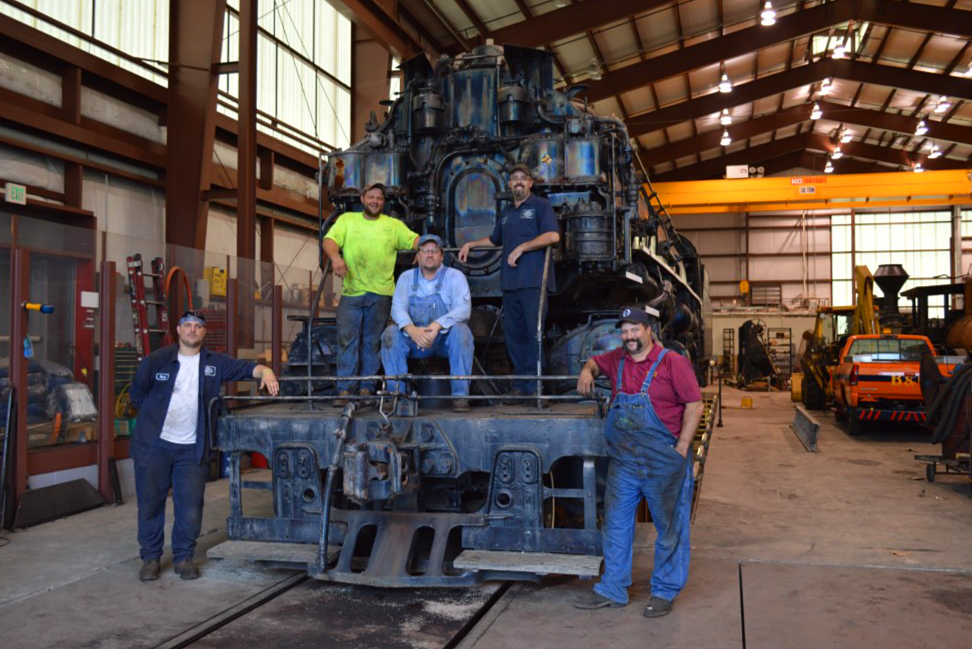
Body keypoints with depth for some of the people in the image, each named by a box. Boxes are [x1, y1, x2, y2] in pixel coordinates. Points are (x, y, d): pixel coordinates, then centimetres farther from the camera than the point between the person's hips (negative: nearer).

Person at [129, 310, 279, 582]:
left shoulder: (214, 363, 3)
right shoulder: (156, 361, -1)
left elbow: (244, 367, -5)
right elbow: (137, 394, 10)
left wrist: (264, 371, -25)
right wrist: (153, 417, 10)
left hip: (192, 448, 1)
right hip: (154, 445, -1)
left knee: (190, 506, 3)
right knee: (150, 503, 7)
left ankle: (184, 556, 19)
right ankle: (150, 557, 22)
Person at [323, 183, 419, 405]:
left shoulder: (394, 224, 14)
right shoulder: (347, 219, 13)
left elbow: (414, 240, 5)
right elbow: (330, 240, 0)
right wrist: (335, 256, -22)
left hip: (380, 293, 1)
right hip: (351, 291, 0)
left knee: (372, 341, 4)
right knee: (347, 339, -4)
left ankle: (367, 388, 11)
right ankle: (344, 390, -1)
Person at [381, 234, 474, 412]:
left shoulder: (455, 276, 1)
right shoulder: (407, 277, 9)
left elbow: (464, 308, -15)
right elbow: (398, 306, -5)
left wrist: (437, 325, -31)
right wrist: (411, 329, -28)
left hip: (446, 337, -2)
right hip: (414, 338, 2)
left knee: (460, 330, -33)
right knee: (391, 334, -23)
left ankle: (460, 395, -29)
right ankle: (396, 393, -21)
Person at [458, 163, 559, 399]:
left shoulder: (541, 205, 3)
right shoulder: (506, 213, 24)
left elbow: (553, 235, -12)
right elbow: (494, 239, 41)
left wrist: (521, 248, -12)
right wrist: (470, 244, 34)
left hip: (533, 281, -7)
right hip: (510, 282, 7)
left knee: (534, 332, -8)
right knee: (512, 333, 5)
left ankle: (533, 384, -5)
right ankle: (520, 382, 12)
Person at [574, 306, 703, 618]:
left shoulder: (673, 363, -9)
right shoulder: (617, 360, 9)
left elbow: (694, 405, -10)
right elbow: (595, 361, 31)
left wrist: (681, 450, -14)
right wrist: (587, 371, 7)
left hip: (663, 462, -5)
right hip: (623, 460, 5)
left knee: (669, 527, 6)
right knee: (615, 522, 10)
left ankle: (665, 592, 21)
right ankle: (612, 589, 23)